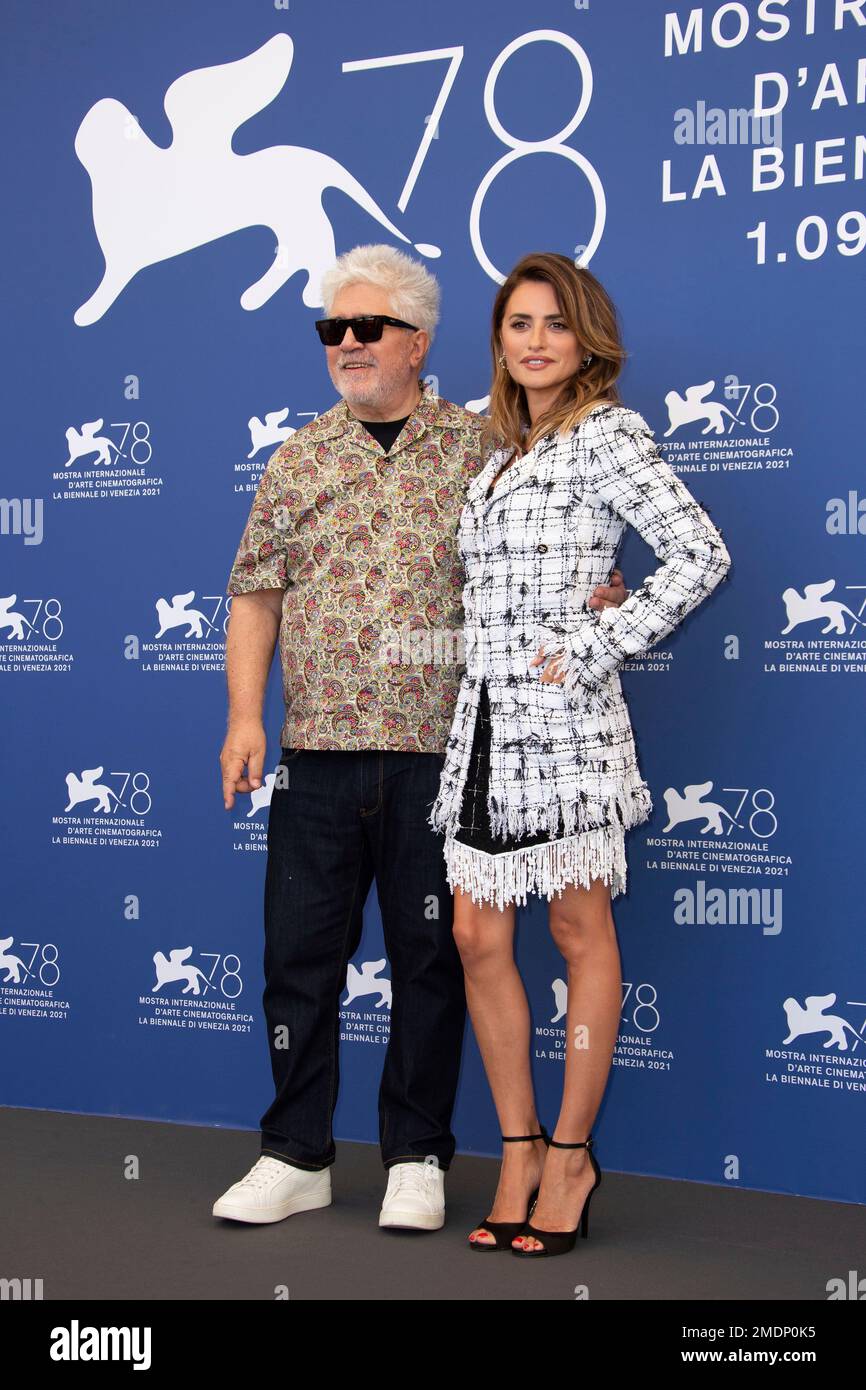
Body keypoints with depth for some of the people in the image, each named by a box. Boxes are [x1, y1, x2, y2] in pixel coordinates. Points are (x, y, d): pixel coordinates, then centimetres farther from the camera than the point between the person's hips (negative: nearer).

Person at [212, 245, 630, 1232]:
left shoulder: (480, 447, 4)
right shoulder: (298, 460, 11)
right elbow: (256, 594, 10)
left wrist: (591, 592, -13)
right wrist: (244, 716, 0)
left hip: (439, 753, -2)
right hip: (315, 752, 2)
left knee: (430, 957, 6)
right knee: (298, 953, 6)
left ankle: (417, 1158, 20)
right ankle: (295, 1157, 20)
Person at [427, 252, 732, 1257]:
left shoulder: (606, 435, -5)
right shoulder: (504, 450, 17)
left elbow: (700, 555, -15)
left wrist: (594, 654, -14)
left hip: (563, 718, -7)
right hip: (486, 718, 7)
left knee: (578, 932, 2)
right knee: (478, 937, 6)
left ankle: (569, 1155, 13)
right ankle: (519, 1153, 18)